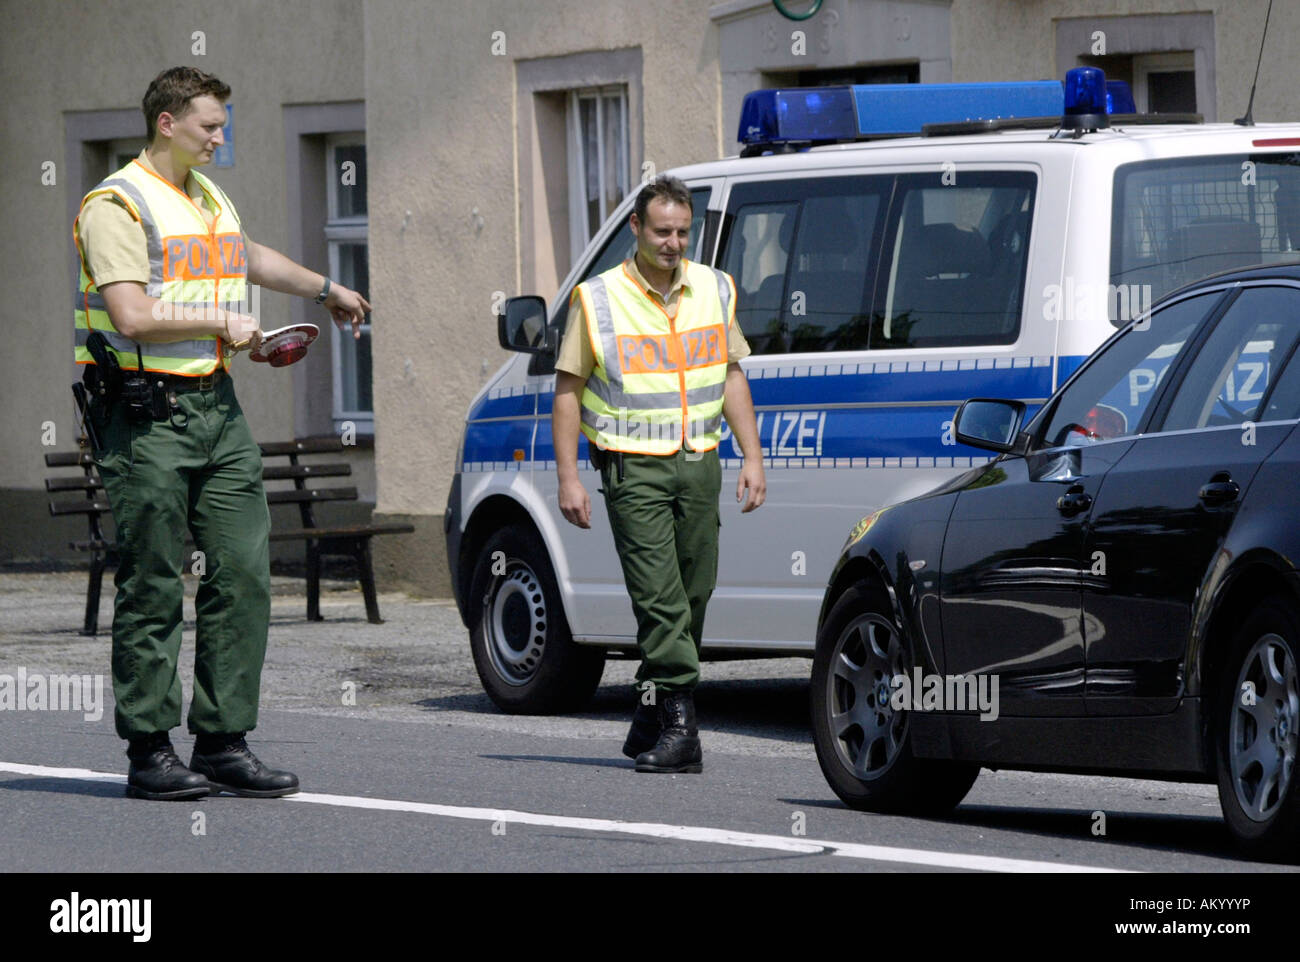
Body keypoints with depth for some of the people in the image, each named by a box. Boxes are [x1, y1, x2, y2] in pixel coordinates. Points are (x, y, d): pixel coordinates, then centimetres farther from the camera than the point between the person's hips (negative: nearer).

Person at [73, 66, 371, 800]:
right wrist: (220, 323, -11)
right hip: (148, 415, -8)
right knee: (153, 591, -4)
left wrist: (325, 289, 50)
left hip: (218, 409, 8)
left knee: (244, 574, 2)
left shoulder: (211, 200, 18)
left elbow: (253, 258, 40)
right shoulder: (117, 206, -9)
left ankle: (225, 741, 8)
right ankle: (151, 754, 0)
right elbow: (134, 318, -20)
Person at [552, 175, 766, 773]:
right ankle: (679, 729, -16)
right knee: (660, 600, -13)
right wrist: (568, 479, -6)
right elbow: (568, 389, 0)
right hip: (634, 469, -5)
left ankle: (651, 720, 19)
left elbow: (731, 377, 16)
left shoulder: (715, 291, 9)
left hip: (699, 465, 5)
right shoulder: (599, 299, -3)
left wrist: (751, 457, 7)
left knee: (692, 596, 7)